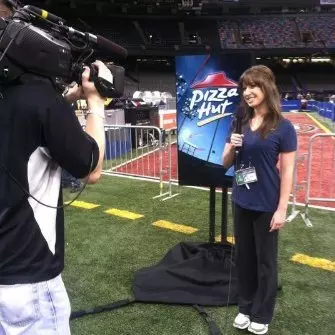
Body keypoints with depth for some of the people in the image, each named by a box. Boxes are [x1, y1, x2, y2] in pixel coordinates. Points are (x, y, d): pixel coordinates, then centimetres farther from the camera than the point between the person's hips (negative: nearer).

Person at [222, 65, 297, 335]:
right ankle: (245, 307, 34)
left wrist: (282, 209, -12)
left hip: (267, 206, -5)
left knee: (265, 260, 10)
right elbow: (225, 163, 8)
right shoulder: (240, 124, 3)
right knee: (244, 256, 16)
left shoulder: (283, 127, -11)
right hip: (241, 203, 5)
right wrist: (232, 147, -13)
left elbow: (287, 171, -10)